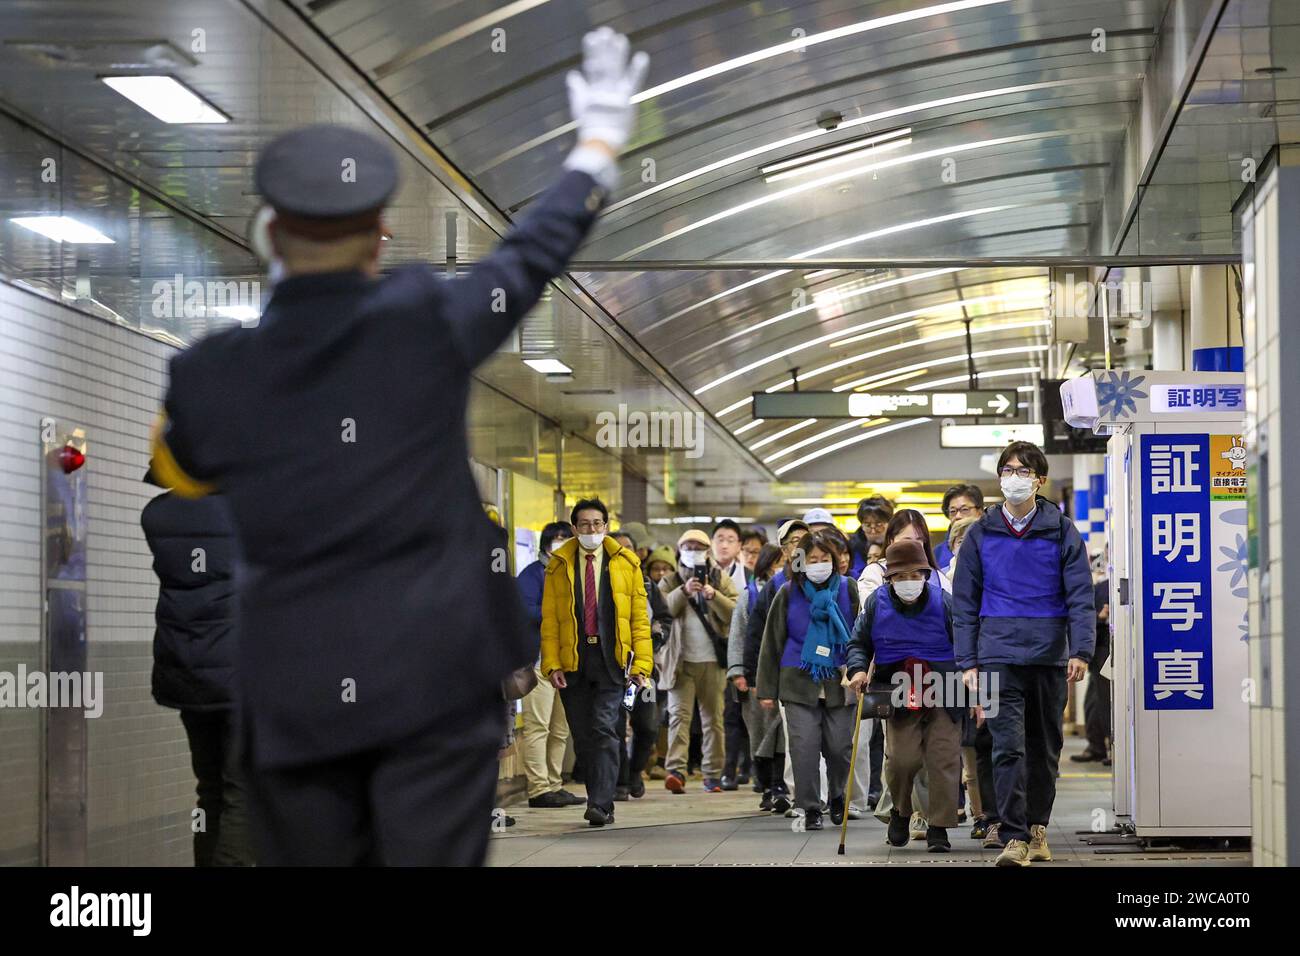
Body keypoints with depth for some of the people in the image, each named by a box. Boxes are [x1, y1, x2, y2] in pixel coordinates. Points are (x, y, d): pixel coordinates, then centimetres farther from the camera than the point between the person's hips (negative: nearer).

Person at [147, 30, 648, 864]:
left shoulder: (208, 378, -5)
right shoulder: (428, 322, -10)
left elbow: (182, 473, 17)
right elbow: (536, 251, 7)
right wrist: (600, 143, 24)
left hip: (293, 691, 2)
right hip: (437, 671, -2)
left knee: (308, 859, 15)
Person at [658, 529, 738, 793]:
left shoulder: (720, 580, 11)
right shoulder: (670, 581, 11)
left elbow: (735, 613, -2)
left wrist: (713, 596, -16)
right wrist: (683, 591, -17)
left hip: (712, 661, 1)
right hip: (680, 660, -1)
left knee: (713, 717, 4)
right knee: (679, 714, -12)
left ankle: (713, 775, 8)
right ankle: (676, 771, -21)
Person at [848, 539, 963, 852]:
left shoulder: (944, 602, -5)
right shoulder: (876, 603, -1)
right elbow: (859, 643, 11)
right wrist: (858, 669, -10)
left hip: (944, 696, -1)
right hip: (899, 695, 1)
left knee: (944, 760, -6)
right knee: (901, 758, -11)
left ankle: (938, 828, 7)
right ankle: (901, 811, 18)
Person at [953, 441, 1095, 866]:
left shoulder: (1061, 531, 4)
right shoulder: (981, 534, 6)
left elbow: (1080, 595, 0)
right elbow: (964, 602, 8)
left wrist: (1080, 650, -11)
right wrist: (967, 662, 1)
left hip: (1049, 656, 1)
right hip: (999, 656, -1)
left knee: (1045, 748, 11)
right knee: (1008, 748, -11)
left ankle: (1038, 826, 26)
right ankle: (1015, 837, -12)